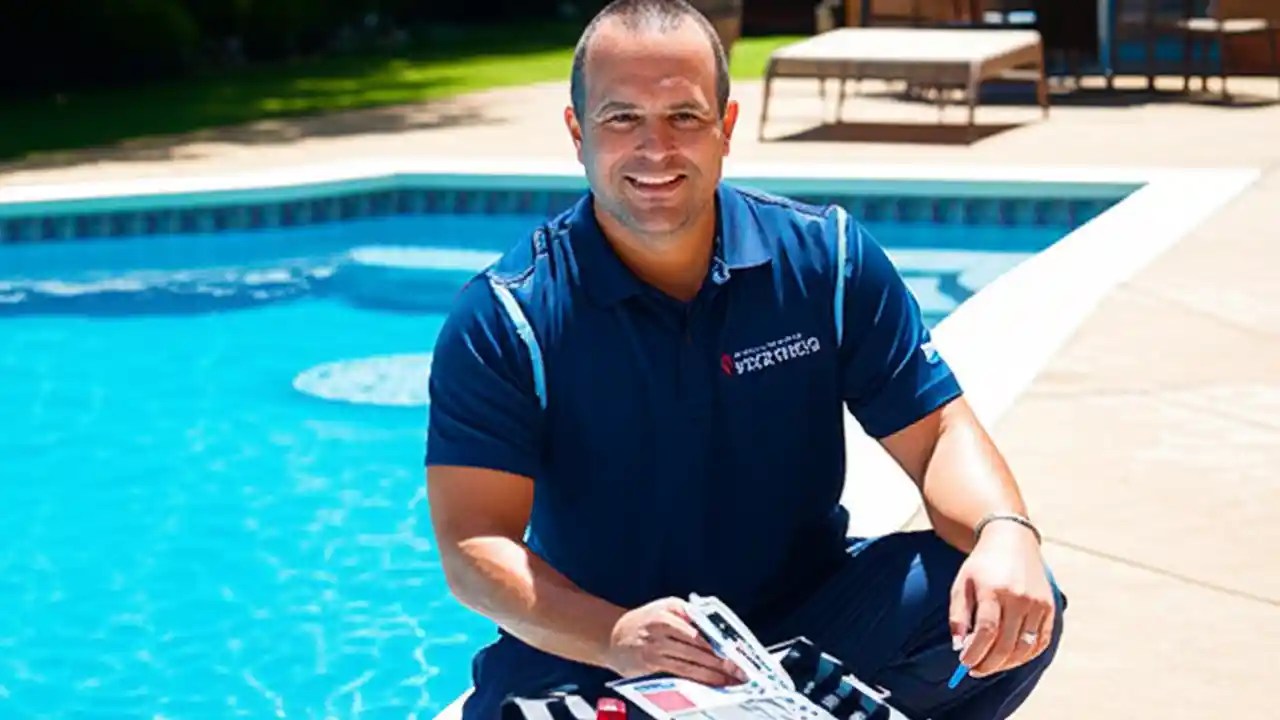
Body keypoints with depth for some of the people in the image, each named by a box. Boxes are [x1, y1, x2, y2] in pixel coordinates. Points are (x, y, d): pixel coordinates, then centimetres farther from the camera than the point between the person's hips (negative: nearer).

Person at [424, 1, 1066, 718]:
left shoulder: (827, 257, -3)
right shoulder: (502, 318, -11)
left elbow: (939, 432, -2)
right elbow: (472, 544, -17)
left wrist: (1005, 532, -26)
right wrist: (612, 637, -36)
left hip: (809, 619, 3)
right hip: (588, 655, -2)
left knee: (1011, 605, -19)